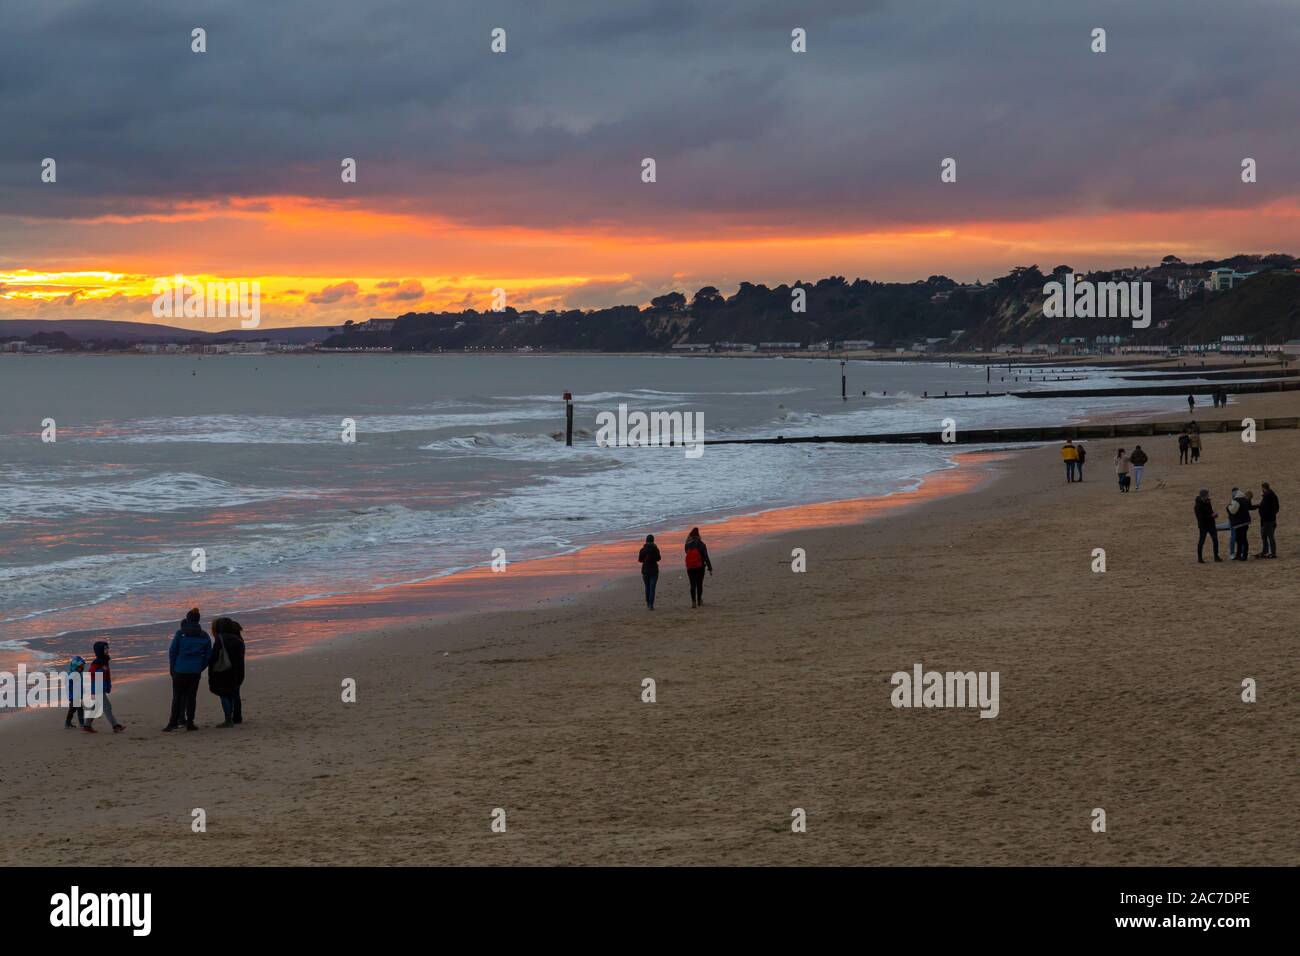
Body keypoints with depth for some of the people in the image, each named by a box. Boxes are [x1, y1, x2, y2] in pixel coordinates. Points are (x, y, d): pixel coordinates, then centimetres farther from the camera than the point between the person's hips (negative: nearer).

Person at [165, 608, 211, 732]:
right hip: (195, 671, 2)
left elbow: (172, 651, -3)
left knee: (177, 696, 3)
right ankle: (189, 723, 8)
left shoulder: (180, 634, -5)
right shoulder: (204, 636, 4)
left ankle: (173, 723, -3)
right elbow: (208, 655, 7)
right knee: (191, 696, 8)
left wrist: (172, 668, 7)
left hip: (180, 670, -2)